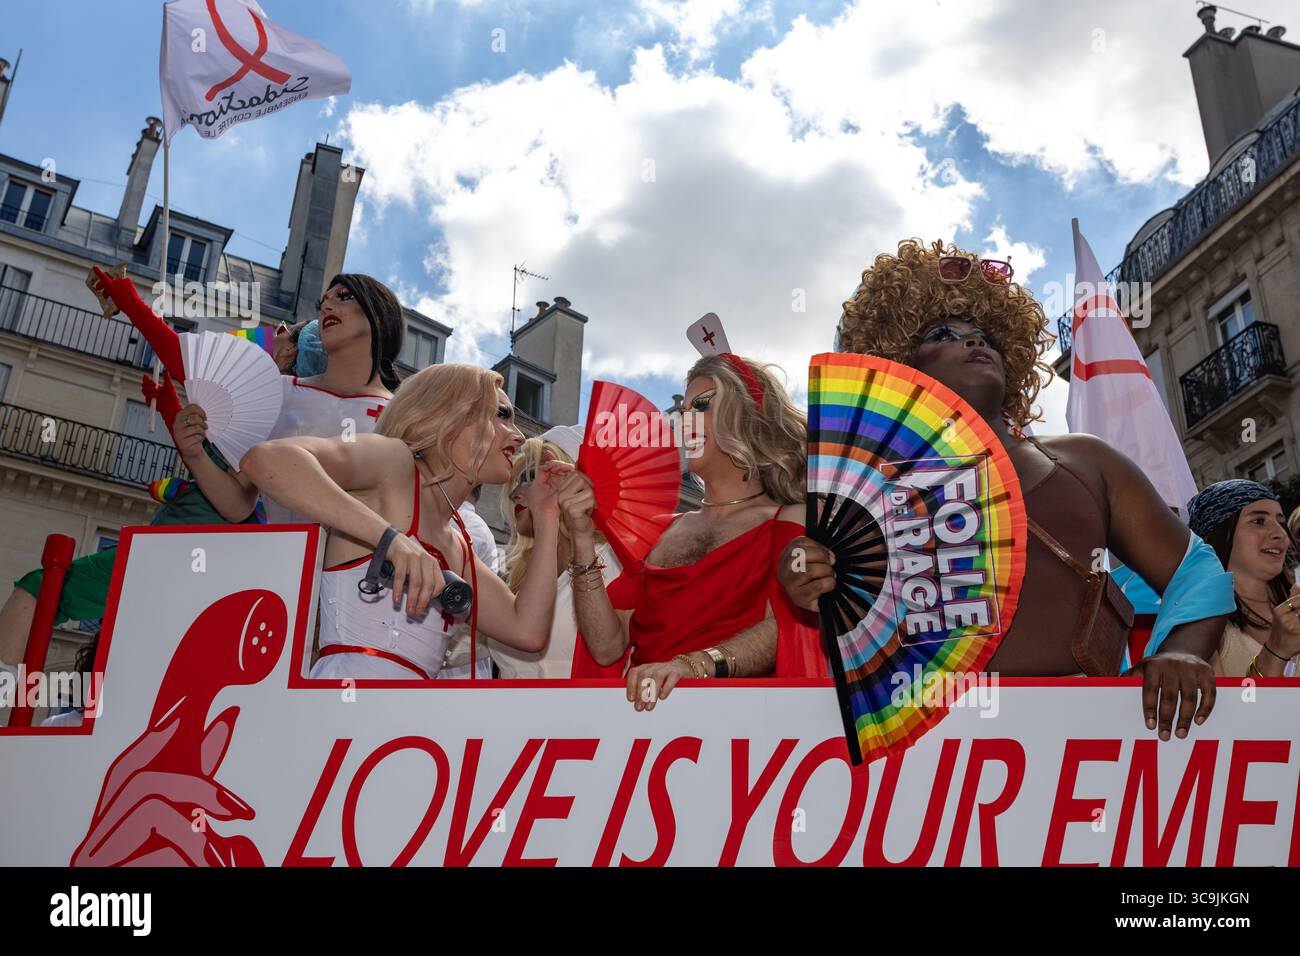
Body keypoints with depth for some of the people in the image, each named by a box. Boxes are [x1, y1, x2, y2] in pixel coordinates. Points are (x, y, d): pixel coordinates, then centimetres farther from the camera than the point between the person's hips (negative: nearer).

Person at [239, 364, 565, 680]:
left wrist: (546, 518, 16)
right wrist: (390, 537, -23)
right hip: (349, 675, -6)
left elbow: (526, 631, 14)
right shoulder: (394, 461, 0)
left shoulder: (457, 545, 20)